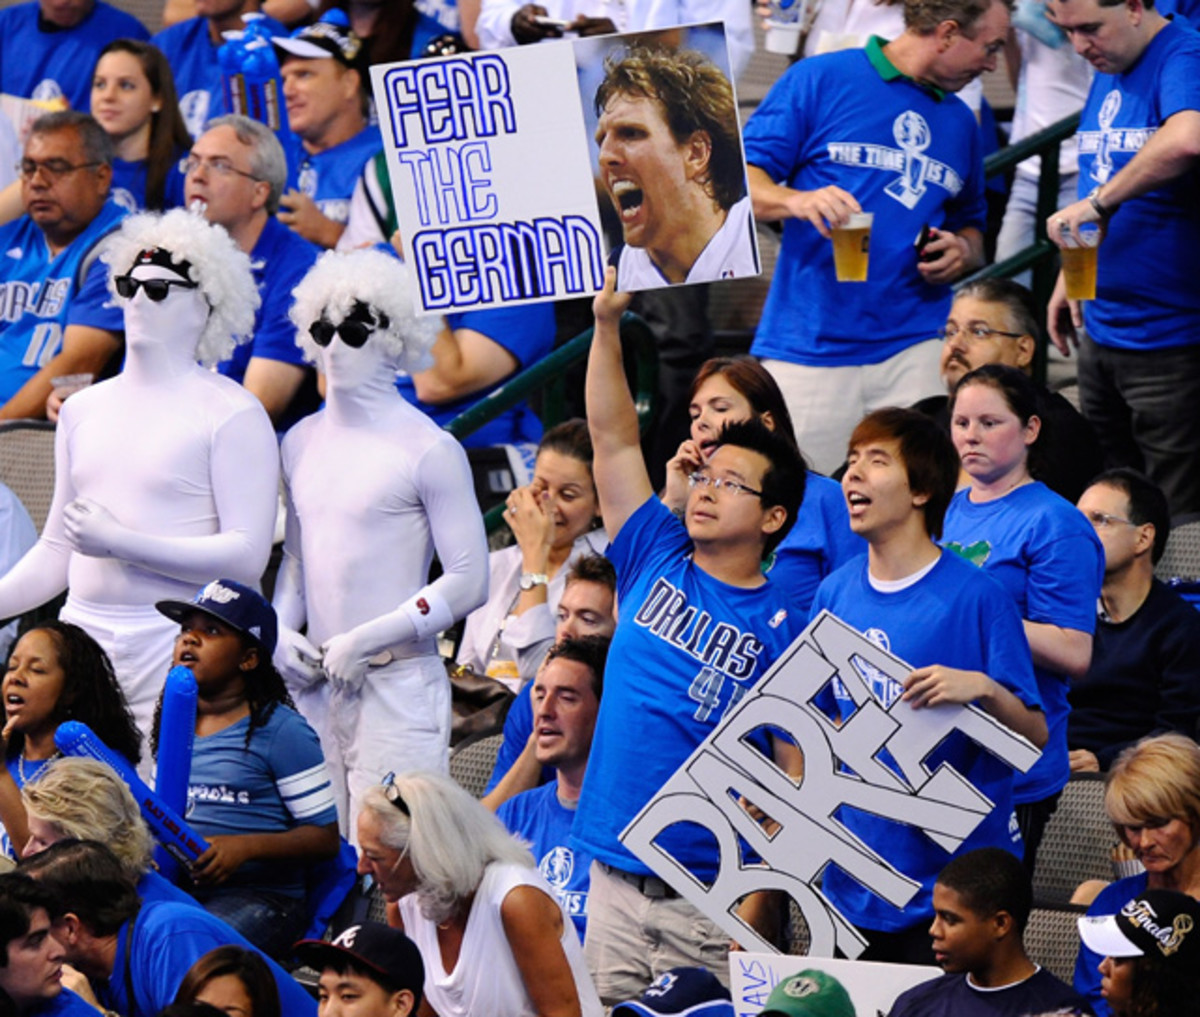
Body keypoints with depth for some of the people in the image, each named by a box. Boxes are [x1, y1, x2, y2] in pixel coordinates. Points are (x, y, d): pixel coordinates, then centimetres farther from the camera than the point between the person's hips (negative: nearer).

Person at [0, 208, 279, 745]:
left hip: (178, 646, -5)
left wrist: (118, 541, -15)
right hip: (83, 637, 6)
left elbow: (247, 555, -12)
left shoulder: (231, 413, -3)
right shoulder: (82, 409, 17)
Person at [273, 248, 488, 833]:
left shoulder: (428, 450, -7)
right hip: (314, 684, 6)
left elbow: (469, 581, -10)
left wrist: (363, 641, -14)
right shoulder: (301, 442, 14)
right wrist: (281, 630, 5)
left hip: (399, 682, -6)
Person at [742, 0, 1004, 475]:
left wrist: (964, 252, 7)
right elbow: (741, 179, -1)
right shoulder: (819, 80, 3)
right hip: (809, 344, -3)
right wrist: (797, 201, -22)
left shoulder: (960, 122, 20)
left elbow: (970, 222, 32)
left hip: (915, 347, 4)